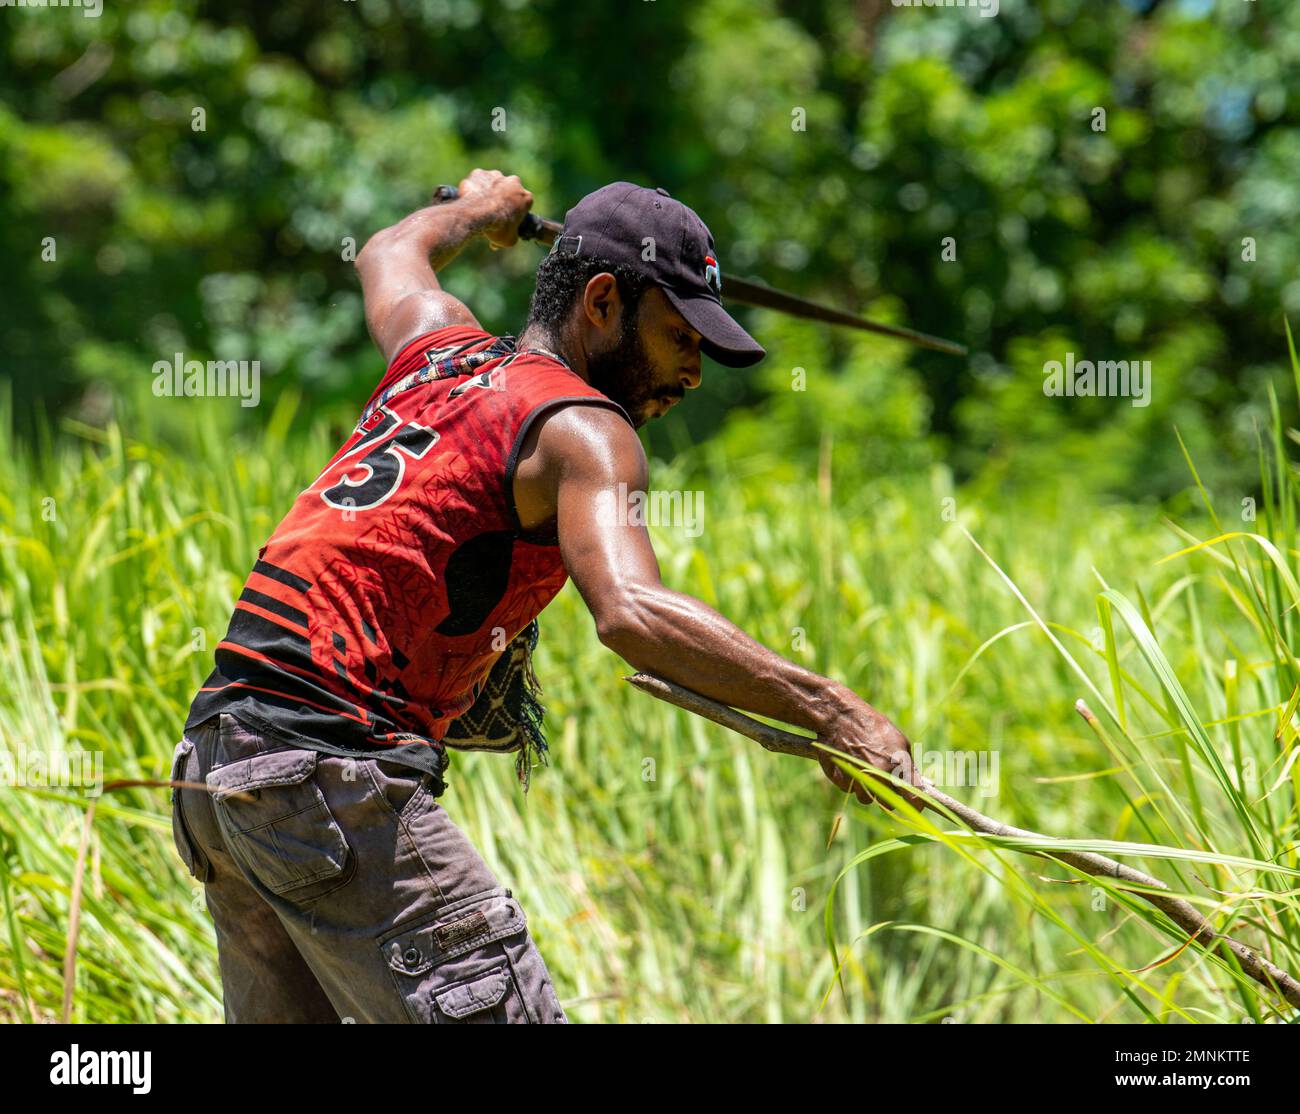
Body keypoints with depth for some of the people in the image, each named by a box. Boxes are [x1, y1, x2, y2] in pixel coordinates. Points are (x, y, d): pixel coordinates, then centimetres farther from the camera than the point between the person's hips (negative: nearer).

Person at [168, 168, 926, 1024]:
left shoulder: (437, 343, 17)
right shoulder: (581, 430, -7)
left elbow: (389, 257, 43)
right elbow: (630, 612, -26)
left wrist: (477, 210, 62)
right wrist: (824, 707, -29)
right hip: (334, 770, -9)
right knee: (498, 1008, -14)